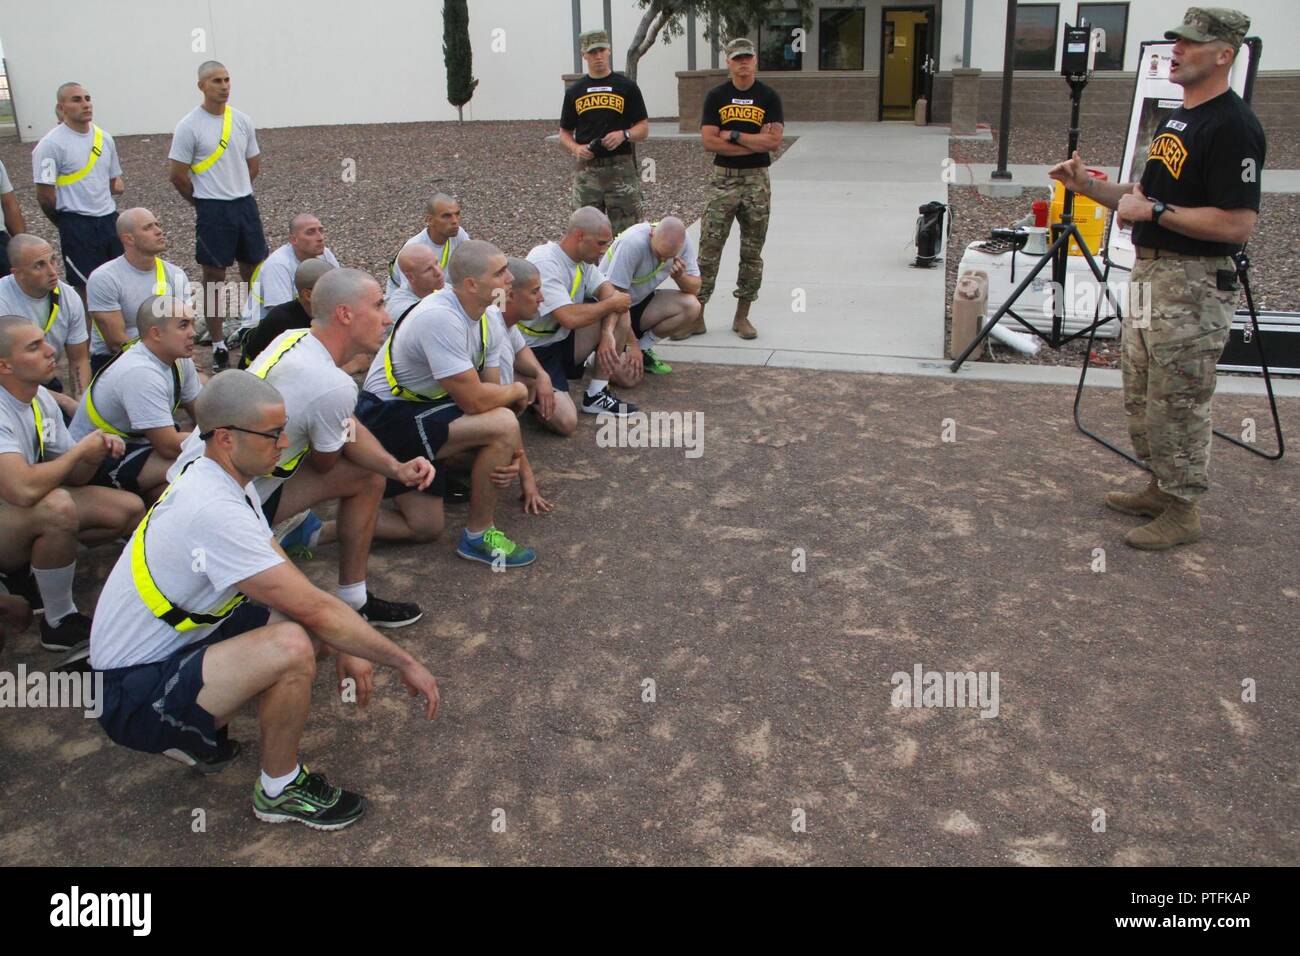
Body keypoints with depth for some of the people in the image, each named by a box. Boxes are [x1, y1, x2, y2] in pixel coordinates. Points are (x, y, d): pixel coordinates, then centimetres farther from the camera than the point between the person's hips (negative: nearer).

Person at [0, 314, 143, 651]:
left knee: (130, 510, 1)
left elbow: (73, 477, 7)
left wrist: (96, 455, -17)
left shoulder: (41, 398, 0)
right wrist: (80, 449, -24)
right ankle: (60, 622, -17)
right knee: (57, 506, -37)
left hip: (30, 511, 9)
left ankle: (28, 572, 10)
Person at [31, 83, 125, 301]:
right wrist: (67, 224, 1)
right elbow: (45, 196, -10)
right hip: (77, 227, -6)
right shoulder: (51, 144, -11)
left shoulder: (104, 138, 9)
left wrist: (117, 186, 3)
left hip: (110, 219, 6)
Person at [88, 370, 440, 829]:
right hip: (133, 695, -10)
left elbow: (288, 581, 7)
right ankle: (280, 790, -5)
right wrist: (405, 663, -17)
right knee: (292, 646, -31)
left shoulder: (216, 481, 2)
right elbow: (315, 608, -27)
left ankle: (202, 732, 12)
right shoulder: (214, 512, -29)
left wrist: (343, 648, -4)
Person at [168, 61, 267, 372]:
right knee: (214, 278, 1)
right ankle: (218, 347, 9)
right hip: (212, 210, -5)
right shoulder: (189, 125, -8)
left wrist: (238, 190, 14)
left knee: (255, 271, 11)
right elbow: (176, 173, -6)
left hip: (245, 204, 5)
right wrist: (202, 200, 3)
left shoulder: (242, 120, 7)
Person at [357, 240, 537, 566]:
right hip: (387, 417, -10)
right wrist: (518, 391, -7)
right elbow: (475, 400, -29)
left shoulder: (489, 324, 2)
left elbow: (490, 388, 2)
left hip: (421, 407, 10)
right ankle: (478, 536, -10)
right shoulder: (441, 319, -27)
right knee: (502, 425, -26)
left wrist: (511, 456, -15)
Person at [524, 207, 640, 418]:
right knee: (564, 419, -28)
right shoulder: (544, 263, -24)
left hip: (563, 340, 9)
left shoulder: (583, 258, 4)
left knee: (621, 312, -5)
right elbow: (569, 318, -33)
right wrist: (611, 304, -19)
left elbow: (609, 292, -5)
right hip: (535, 351, -9)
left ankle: (597, 395, -1)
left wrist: (608, 333, -24)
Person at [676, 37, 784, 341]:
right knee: (708, 249, -4)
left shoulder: (769, 97, 2)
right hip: (722, 179, 0)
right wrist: (756, 142, -10)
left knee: (752, 252, 5)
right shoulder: (716, 96, 4)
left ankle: (742, 316, 15)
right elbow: (708, 141, -7)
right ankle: (696, 316, 0)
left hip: (756, 180, 0)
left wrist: (733, 135, -11)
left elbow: (775, 140, -10)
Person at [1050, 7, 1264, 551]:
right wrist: (1089, 187, 8)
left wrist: (1155, 210, -20)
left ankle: (1182, 510, 9)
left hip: (1193, 287, -10)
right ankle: (1159, 488, 31)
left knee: (1178, 405, -3)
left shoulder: (1232, 126, -17)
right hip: (1150, 276, 10)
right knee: (1141, 400, 17)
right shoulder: (1179, 118, 14)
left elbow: (1237, 223, -24)